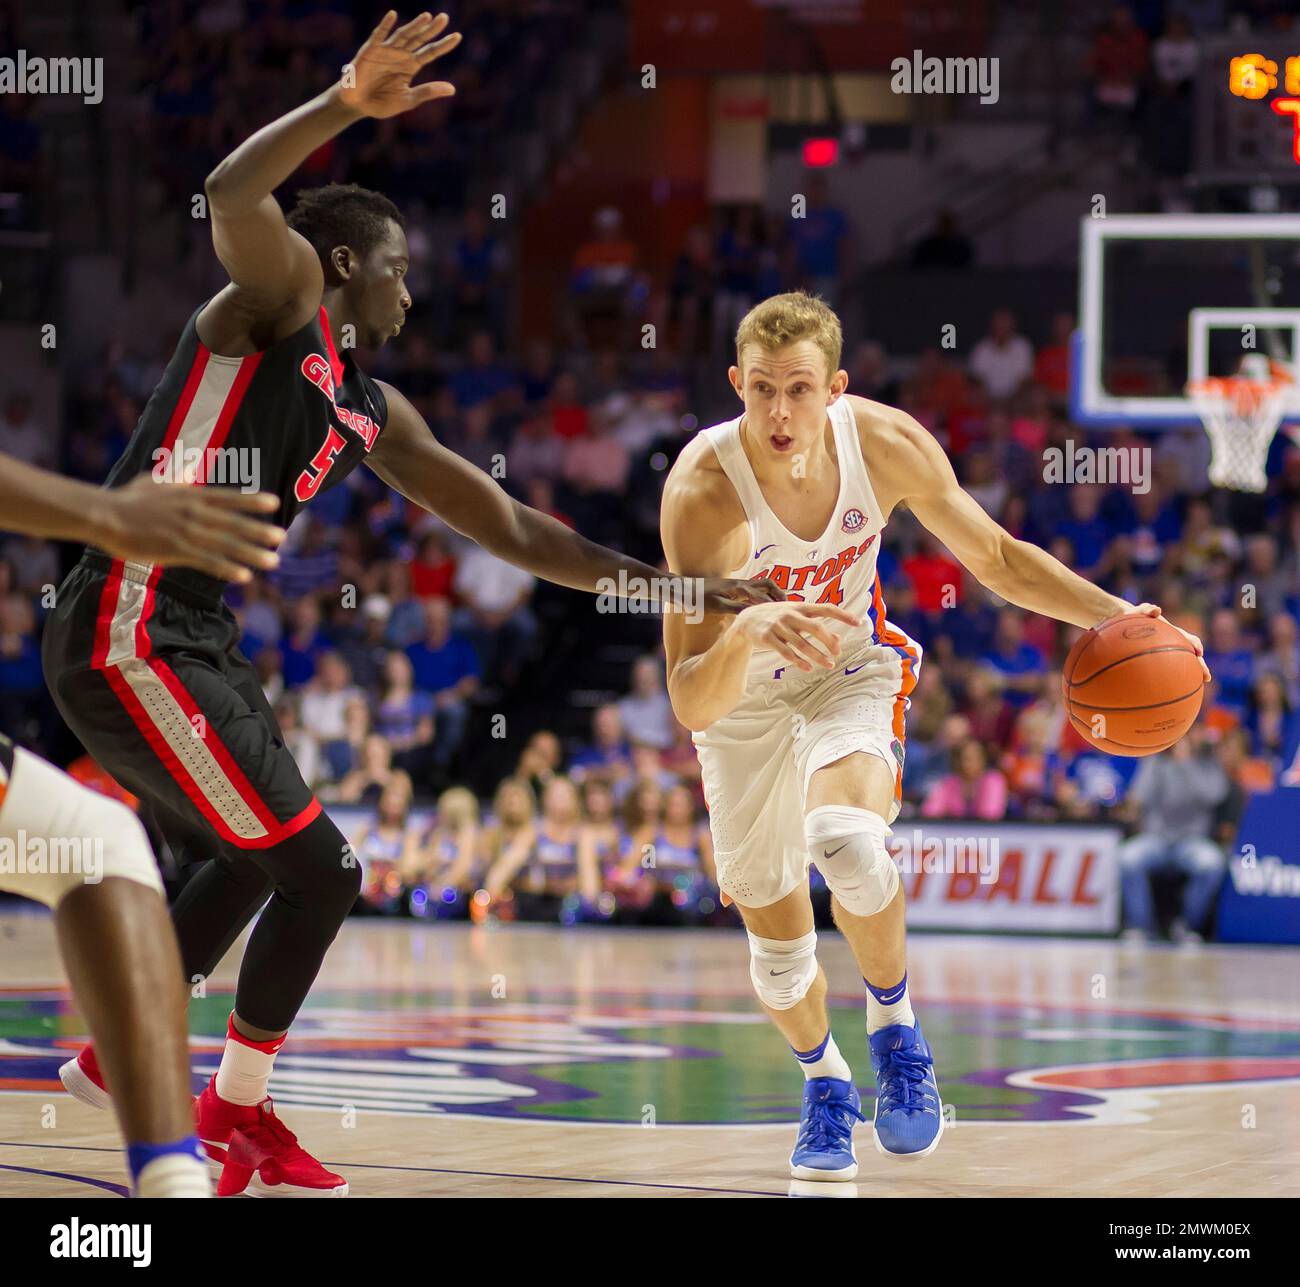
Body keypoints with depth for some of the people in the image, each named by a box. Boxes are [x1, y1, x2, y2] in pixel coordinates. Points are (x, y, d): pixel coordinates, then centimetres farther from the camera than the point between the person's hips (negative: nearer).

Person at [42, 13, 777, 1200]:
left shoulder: (374, 415, 19)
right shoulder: (280, 295, -4)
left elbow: (512, 530, 22)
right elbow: (232, 197, -27)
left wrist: (669, 589, 18)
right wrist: (347, 105, -37)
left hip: (193, 645, 10)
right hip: (131, 637, -10)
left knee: (248, 867, 25)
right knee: (315, 870, -8)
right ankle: (239, 1115, 6)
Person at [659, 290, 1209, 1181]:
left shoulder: (888, 445, -24)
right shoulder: (703, 491, -34)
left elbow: (995, 556, -5)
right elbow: (691, 707, -39)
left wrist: (1111, 614, -19)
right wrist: (747, 633, -60)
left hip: (854, 670, 0)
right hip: (744, 699, 0)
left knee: (847, 839, -31)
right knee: (777, 941, 9)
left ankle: (894, 1027, -4)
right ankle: (825, 1084, 42)